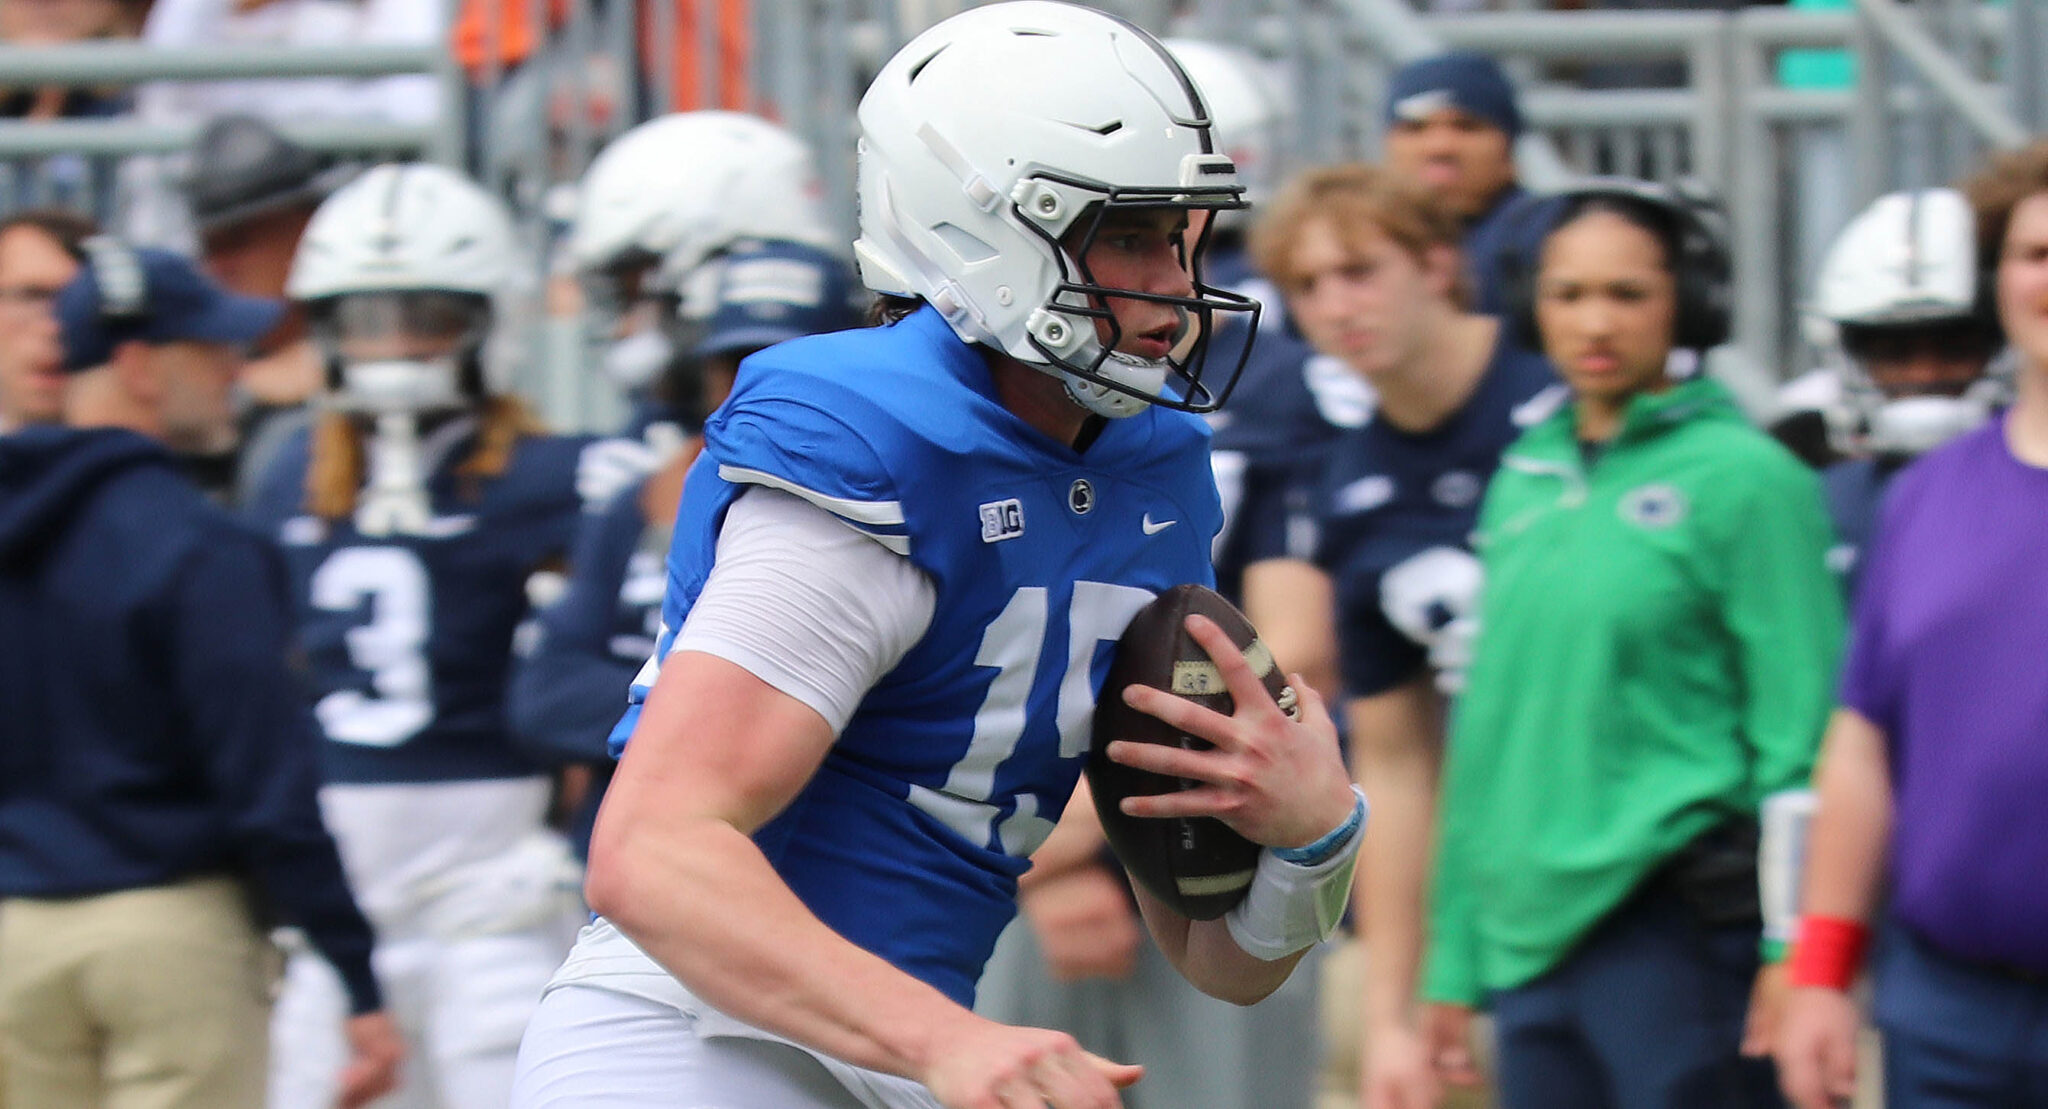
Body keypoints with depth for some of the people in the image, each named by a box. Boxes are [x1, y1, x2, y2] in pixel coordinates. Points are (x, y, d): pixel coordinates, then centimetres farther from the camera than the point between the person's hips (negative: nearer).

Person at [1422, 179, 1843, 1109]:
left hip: (1680, 922, -6)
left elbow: (1799, 737, -8)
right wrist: (1455, 957, 17)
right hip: (1532, 928, 6)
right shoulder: (1525, 481, 15)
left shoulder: (1744, 477, -5)